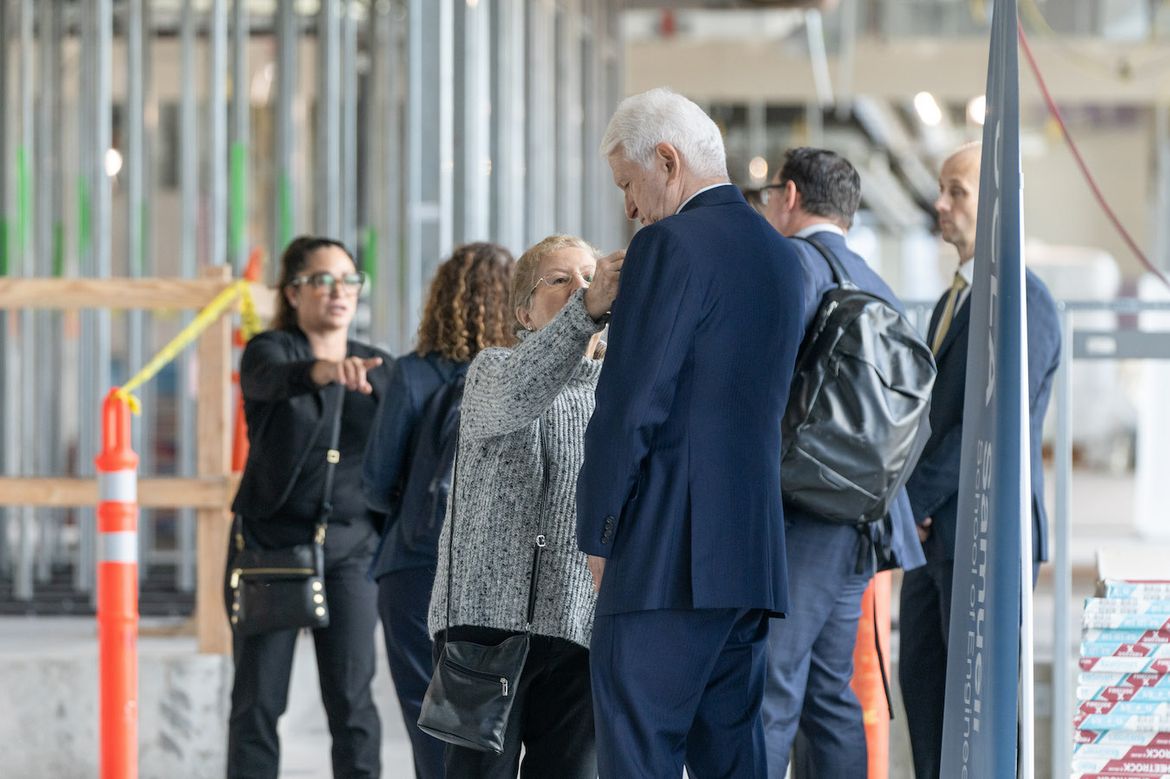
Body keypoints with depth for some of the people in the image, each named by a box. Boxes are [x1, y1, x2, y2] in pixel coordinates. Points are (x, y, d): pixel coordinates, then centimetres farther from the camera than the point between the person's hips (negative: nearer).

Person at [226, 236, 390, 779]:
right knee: (259, 700, 1)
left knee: (352, 700, -3)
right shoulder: (270, 351, -5)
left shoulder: (379, 369, 9)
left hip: (351, 548, 3)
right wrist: (323, 370, -50)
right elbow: (274, 378, -30)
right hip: (270, 544, -2)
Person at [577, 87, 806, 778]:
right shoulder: (781, 257, 18)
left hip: (668, 560, -9)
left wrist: (599, 534, -5)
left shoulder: (672, 245, -9)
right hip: (755, 556, 9)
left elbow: (631, 406, -12)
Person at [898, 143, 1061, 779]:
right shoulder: (952, 301, 19)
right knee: (922, 682, 10)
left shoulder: (1024, 301, -12)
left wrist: (913, 499, -14)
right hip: (934, 536, 9)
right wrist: (910, 502, 5)